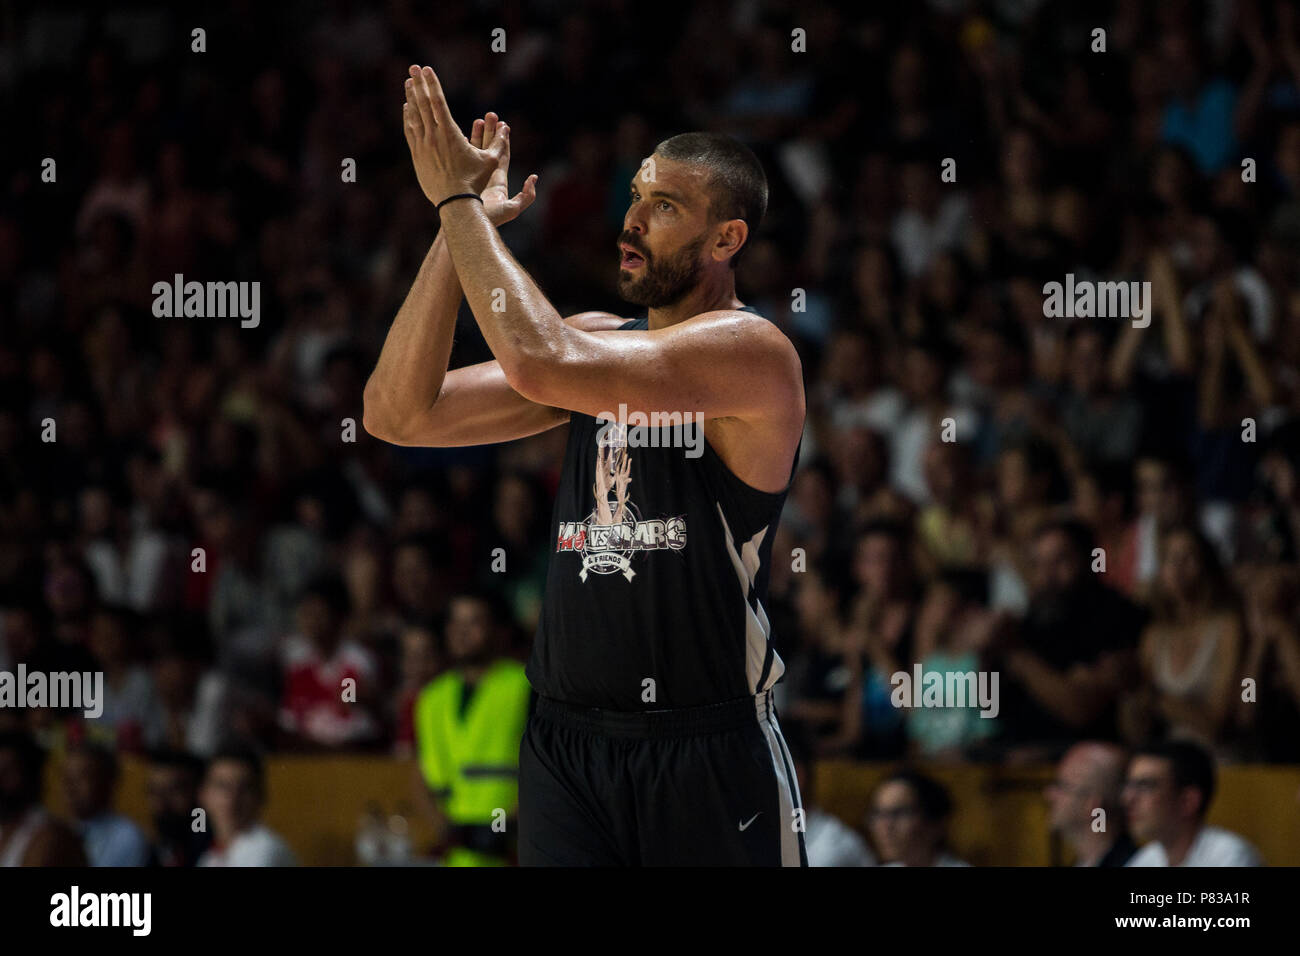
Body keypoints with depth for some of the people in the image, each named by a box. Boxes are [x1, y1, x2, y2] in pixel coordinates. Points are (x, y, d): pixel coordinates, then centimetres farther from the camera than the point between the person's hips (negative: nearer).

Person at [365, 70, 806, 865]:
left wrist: (458, 199, -15)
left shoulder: (753, 352, -11)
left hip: (705, 748, -6)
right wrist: (460, 226, 0)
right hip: (565, 740, 6)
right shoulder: (595, 340, 12)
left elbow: (541, 364, -24)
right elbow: (398, 414, 4)